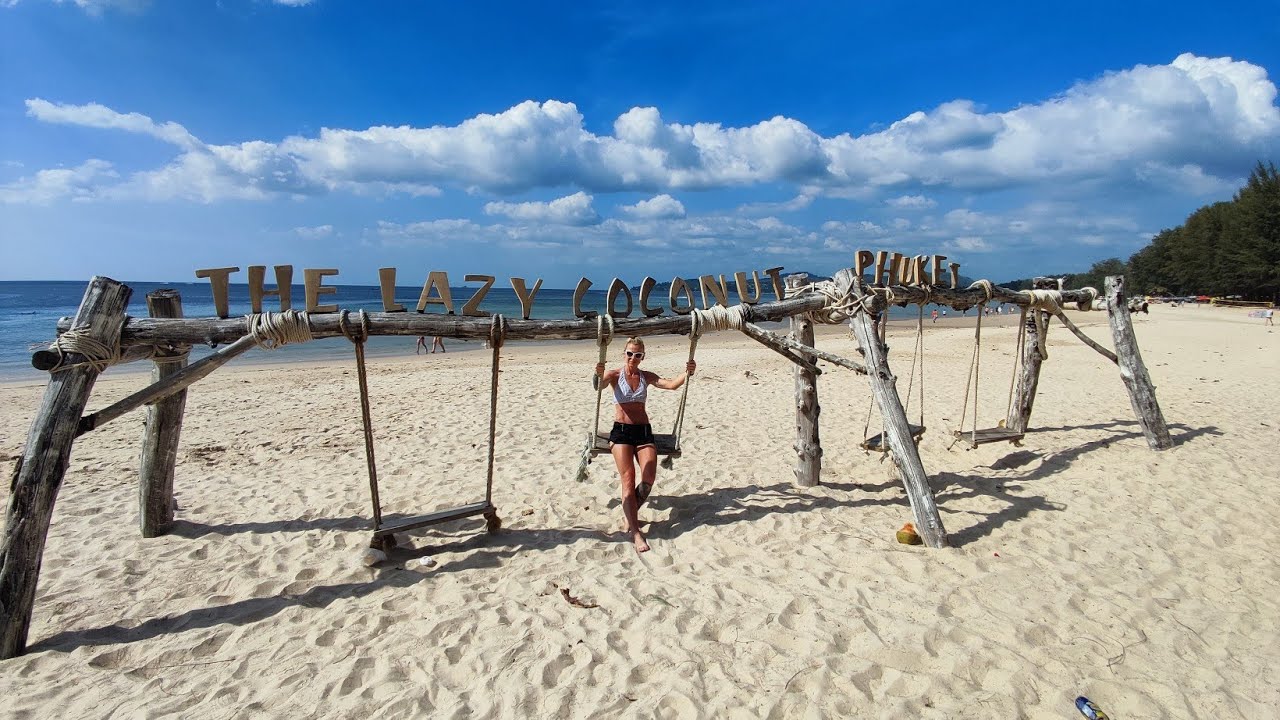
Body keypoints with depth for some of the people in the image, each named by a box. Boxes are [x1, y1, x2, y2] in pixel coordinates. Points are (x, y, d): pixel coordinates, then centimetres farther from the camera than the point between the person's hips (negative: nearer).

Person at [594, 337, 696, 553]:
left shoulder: (647, 377, 10)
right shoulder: (615, 376, 2)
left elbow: (671, 384, -3)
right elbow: (600, 385, -19)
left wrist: (687, 373, -23)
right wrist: (599, 375, -43)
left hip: (644, 430, 3)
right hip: (621, 430, -3)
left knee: (649, 478, -13)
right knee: (628, 479, -15)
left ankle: (630, 513, 14)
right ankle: (635, 532, -17)